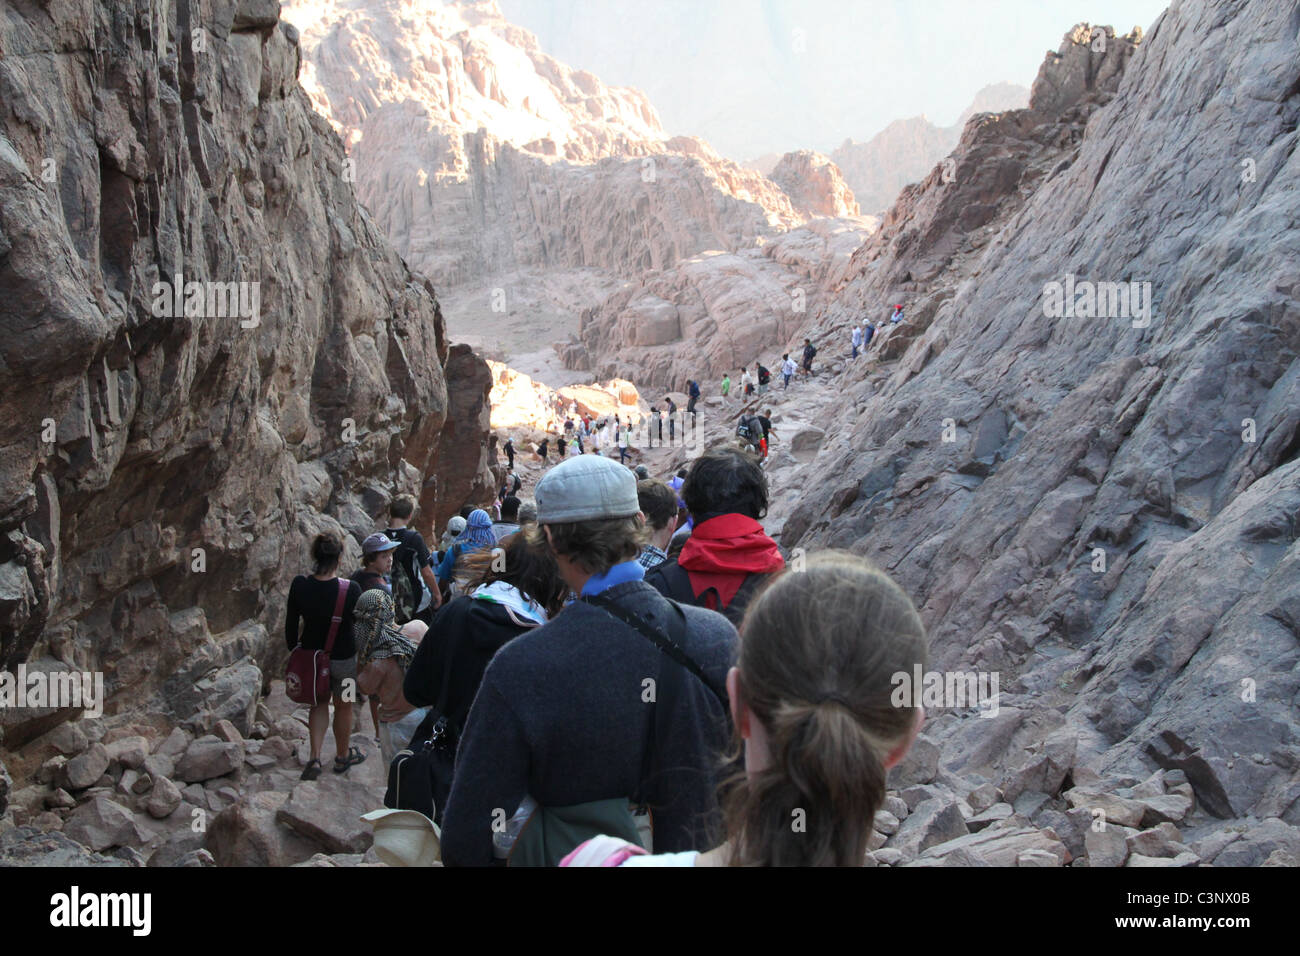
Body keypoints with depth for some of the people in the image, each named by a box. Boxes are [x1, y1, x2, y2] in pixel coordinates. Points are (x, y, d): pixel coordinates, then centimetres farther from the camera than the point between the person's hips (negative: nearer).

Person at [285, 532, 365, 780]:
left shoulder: (299, 585, -17)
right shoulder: (351, 589, -25)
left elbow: (291, 625, -5)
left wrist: (294, 651, 11)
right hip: (343, 657, -2)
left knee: (319, 703, 24)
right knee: (343, 706, 20)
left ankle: (315, 758, 13)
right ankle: (343, 756, 39)